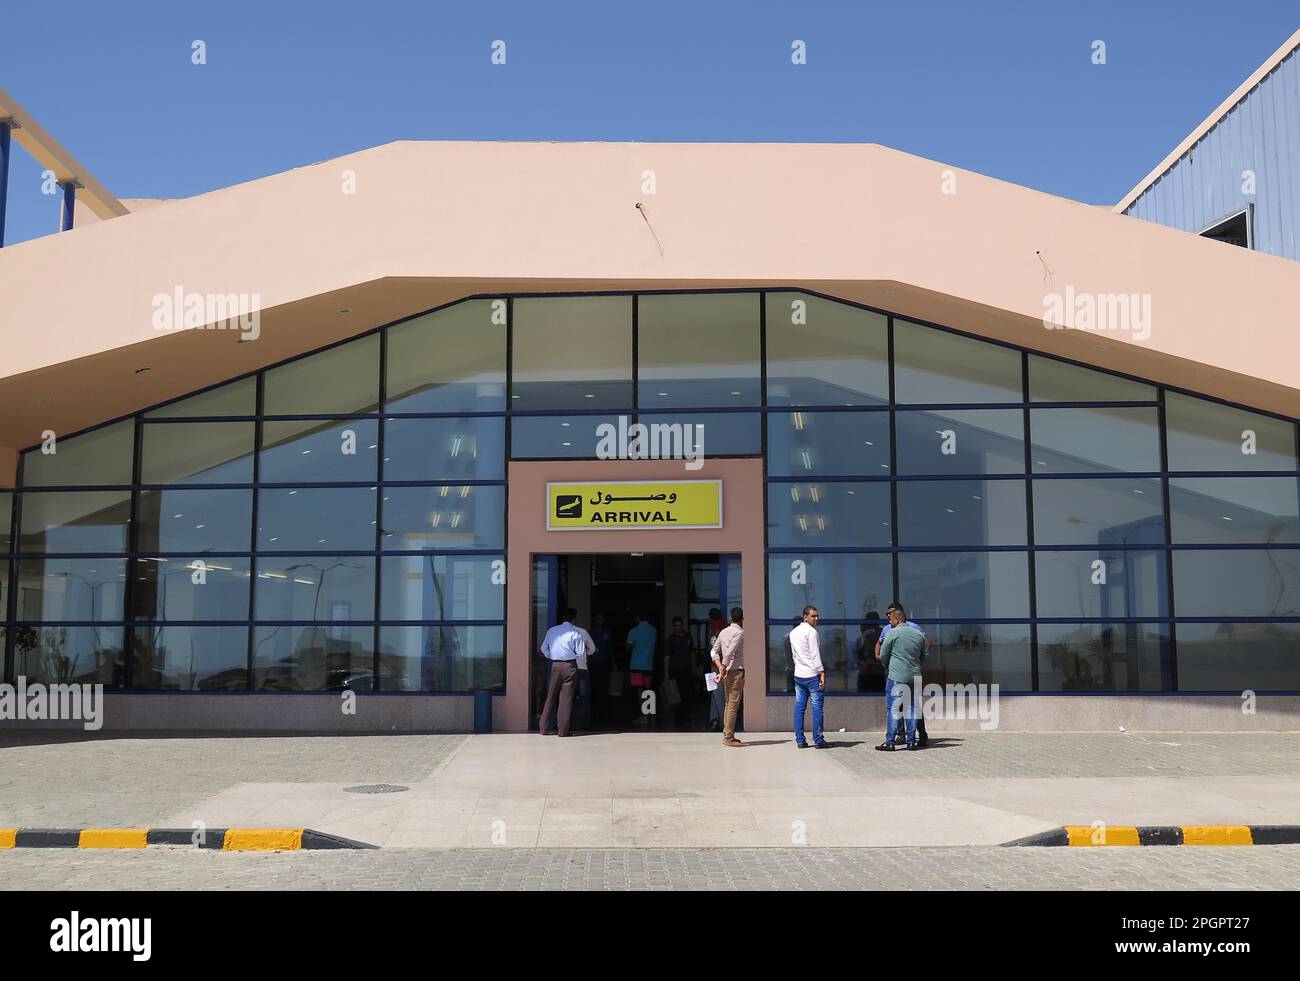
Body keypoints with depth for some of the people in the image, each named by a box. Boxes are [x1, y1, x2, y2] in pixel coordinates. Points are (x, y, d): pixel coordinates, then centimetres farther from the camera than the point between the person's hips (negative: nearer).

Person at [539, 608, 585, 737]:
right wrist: (585, 645, 12)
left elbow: (544, 649, 9)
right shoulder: (575, 633, -9)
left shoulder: (551, 631, 5)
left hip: (555, 666, 4)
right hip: (570, 666, -4)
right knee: (566, 698, 1)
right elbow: (580, 652, -7)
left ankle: (542, 728, 10)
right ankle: (563, 730, 2)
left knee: (550, 697, 11)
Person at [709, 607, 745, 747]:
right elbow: (729, 652, -19)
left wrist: (720, 668, 1)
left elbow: (714, 651, 10)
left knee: (729, 703, 14)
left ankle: (727, 735, 17)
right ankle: (729, 737, -7)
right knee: (733, 705, -6)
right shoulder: (739, 632, -10)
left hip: (727, 672, 8)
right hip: (737, 671, -8)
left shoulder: (723, 632, 14)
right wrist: (723, 670, -15)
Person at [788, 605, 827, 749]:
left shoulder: (793, 632, 14)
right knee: (817, 707, -2)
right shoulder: (811, 631, -10)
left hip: (798, 675, 8)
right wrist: (822, 673, -13)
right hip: (812, 674, -8)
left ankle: (799, 740, 7)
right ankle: (818, 740, -2)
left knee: (799, 707, 7)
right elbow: (815, 654, -14)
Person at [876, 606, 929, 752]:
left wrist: (888, 667, 18)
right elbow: (925, 655, 17)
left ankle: (889, 742, -2)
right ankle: (911, 742, 11)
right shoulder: (918, 634, 9)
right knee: (912, 709, 10)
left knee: (892, 709, -1)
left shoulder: (893, 633, -7)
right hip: (915, 676, 5)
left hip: (896, 676, -5)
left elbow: (883, 656, -1)